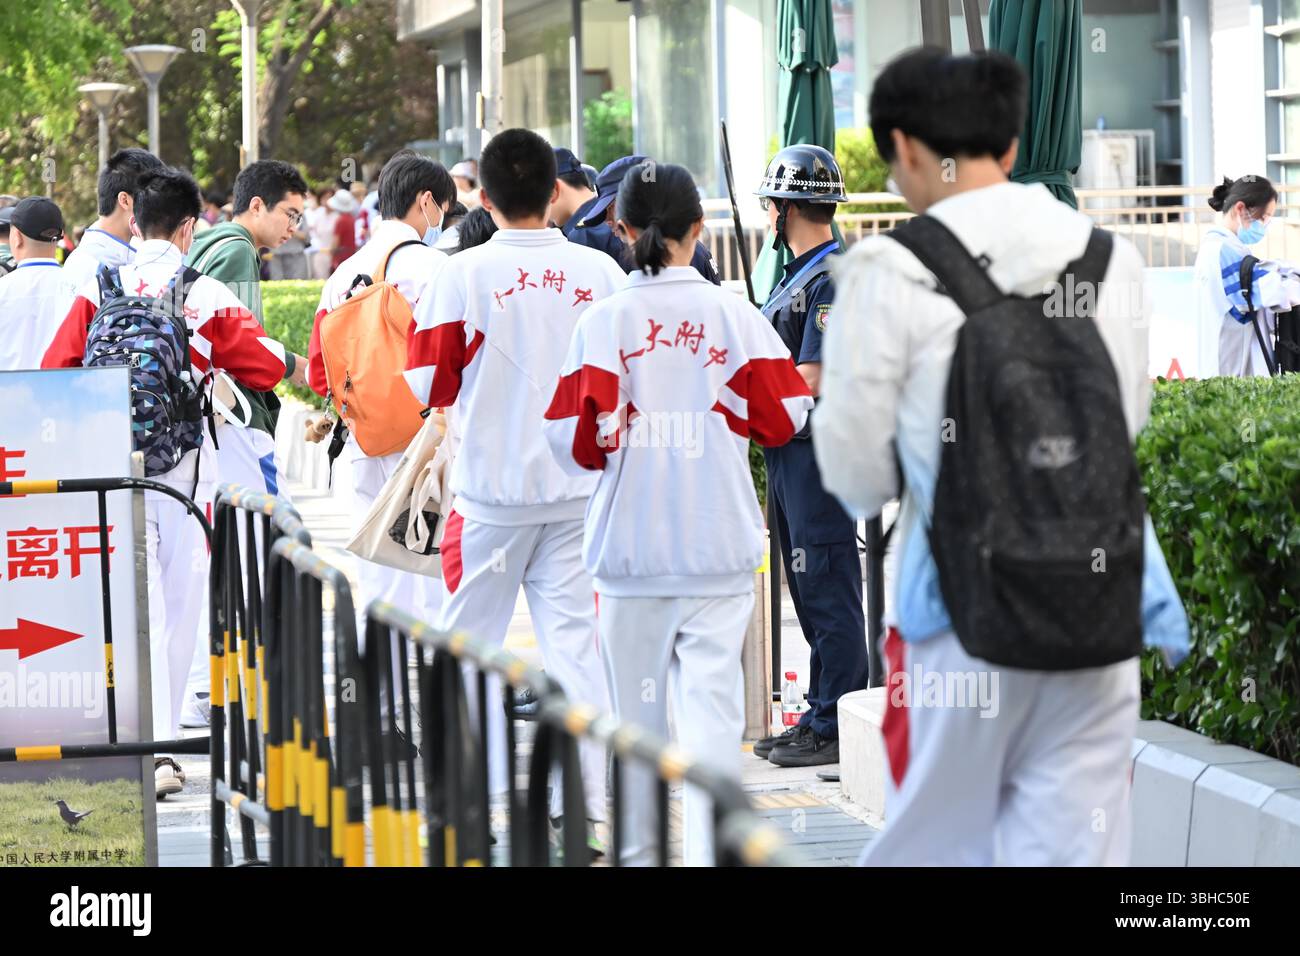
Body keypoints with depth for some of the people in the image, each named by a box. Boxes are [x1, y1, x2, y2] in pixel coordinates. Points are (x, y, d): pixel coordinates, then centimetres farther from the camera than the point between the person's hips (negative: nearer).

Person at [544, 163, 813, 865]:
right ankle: (710, 850, -12)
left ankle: (637, 851, 23)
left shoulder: (603, 320, -6)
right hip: (719, 543, 0)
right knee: (712, 702, -2)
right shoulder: (732, 315, -4)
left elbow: (577, 440, -9)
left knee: (635, 705, 12)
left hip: (631, 544, 0)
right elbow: (784, 415, 2)